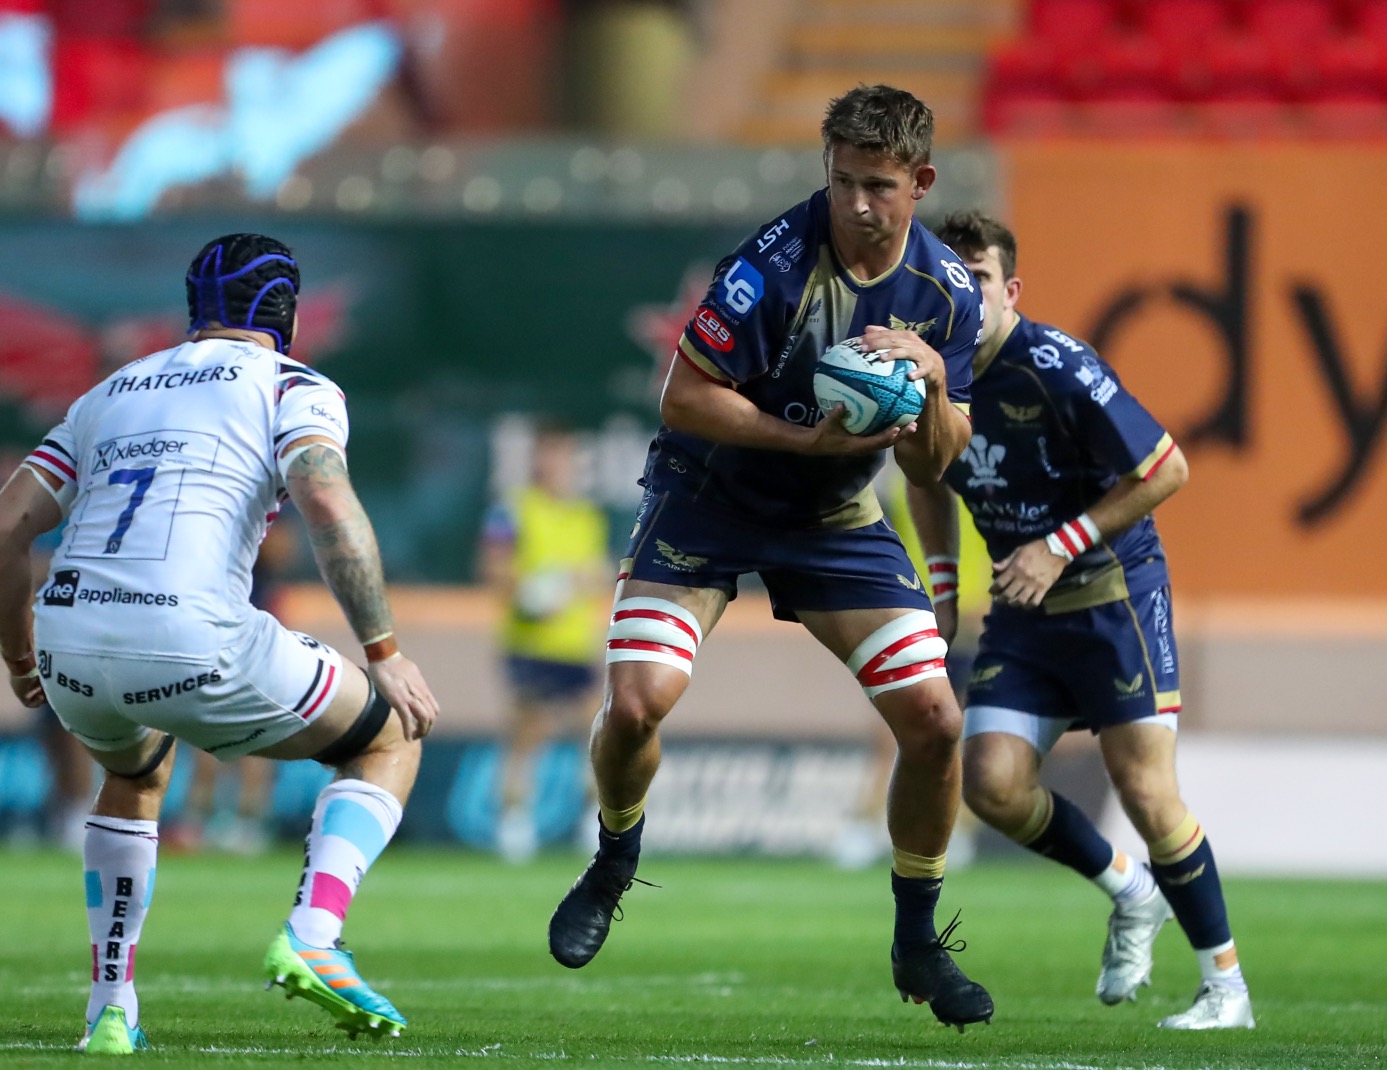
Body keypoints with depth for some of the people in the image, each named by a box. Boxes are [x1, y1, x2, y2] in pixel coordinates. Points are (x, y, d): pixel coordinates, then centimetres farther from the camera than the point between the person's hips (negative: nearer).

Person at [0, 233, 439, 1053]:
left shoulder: (109, 395, 27)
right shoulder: (293, 387, 11)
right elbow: (328, 503, -9)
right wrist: (385, 652, -8)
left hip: (71, 644, 5)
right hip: (195, 648, -5)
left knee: (134, 775, 39)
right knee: (390, 741, 17)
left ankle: (111, 1009, 28)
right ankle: (312, 938, -5)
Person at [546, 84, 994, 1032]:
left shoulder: (948, 293, -9)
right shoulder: (776, 261, -25)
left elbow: (932, 465, -4)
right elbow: (684, 397, -21)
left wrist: (933, 385, -25)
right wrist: (806, 438, -30)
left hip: (837, 519, 4)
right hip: (709, 497, -4)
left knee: (935, 720, -9)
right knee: (636, 702, -20)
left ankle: (918, 945, 11)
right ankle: (613, 868, 13)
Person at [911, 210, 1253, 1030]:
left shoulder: (1057, 370, -21)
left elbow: (1168, 469, -17)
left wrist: (1062, 545, -20)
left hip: (1114, 591, -6)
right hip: (1023, 608, 6)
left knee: (1146, 791, -12)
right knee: (991, 782, -10)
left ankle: (1226, 986, 5)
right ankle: (1130, 892, 17)